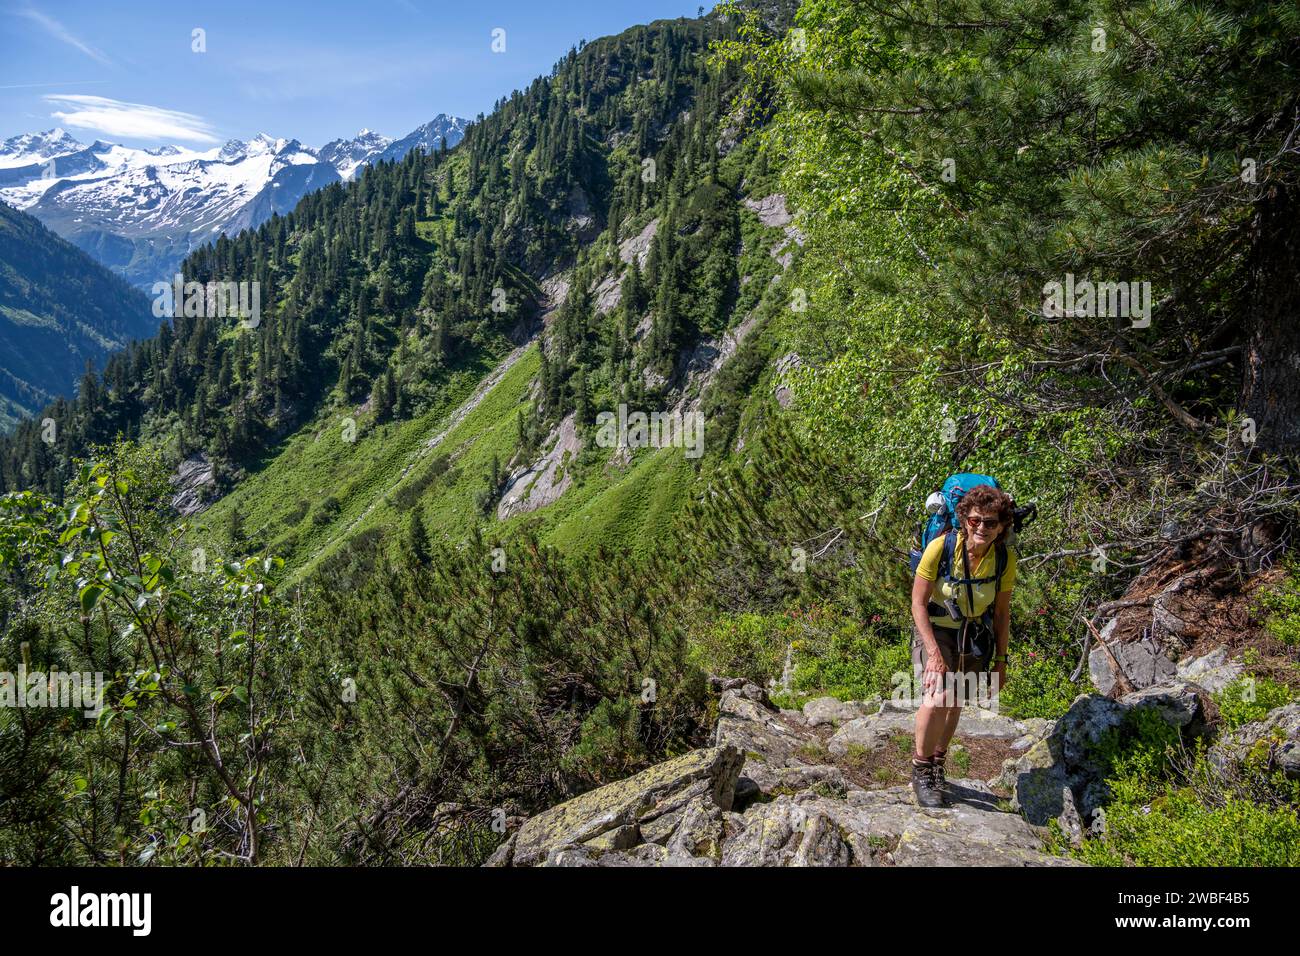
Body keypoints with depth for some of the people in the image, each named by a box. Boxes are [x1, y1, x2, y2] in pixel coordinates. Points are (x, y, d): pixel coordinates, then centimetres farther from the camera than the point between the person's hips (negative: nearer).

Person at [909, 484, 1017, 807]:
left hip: (976, 637, 4)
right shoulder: (941, 548, -25)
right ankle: (920, 770, -2)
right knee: (937, 699, -23)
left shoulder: (1005, 558, -14)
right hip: (936, 631, -4)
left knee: (956, 704, 14)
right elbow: (918, 603, -17)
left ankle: (937, 767, 35)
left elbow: (1002, 612, 0)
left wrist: (1001, 660, 3)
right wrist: (933, 652, -23)